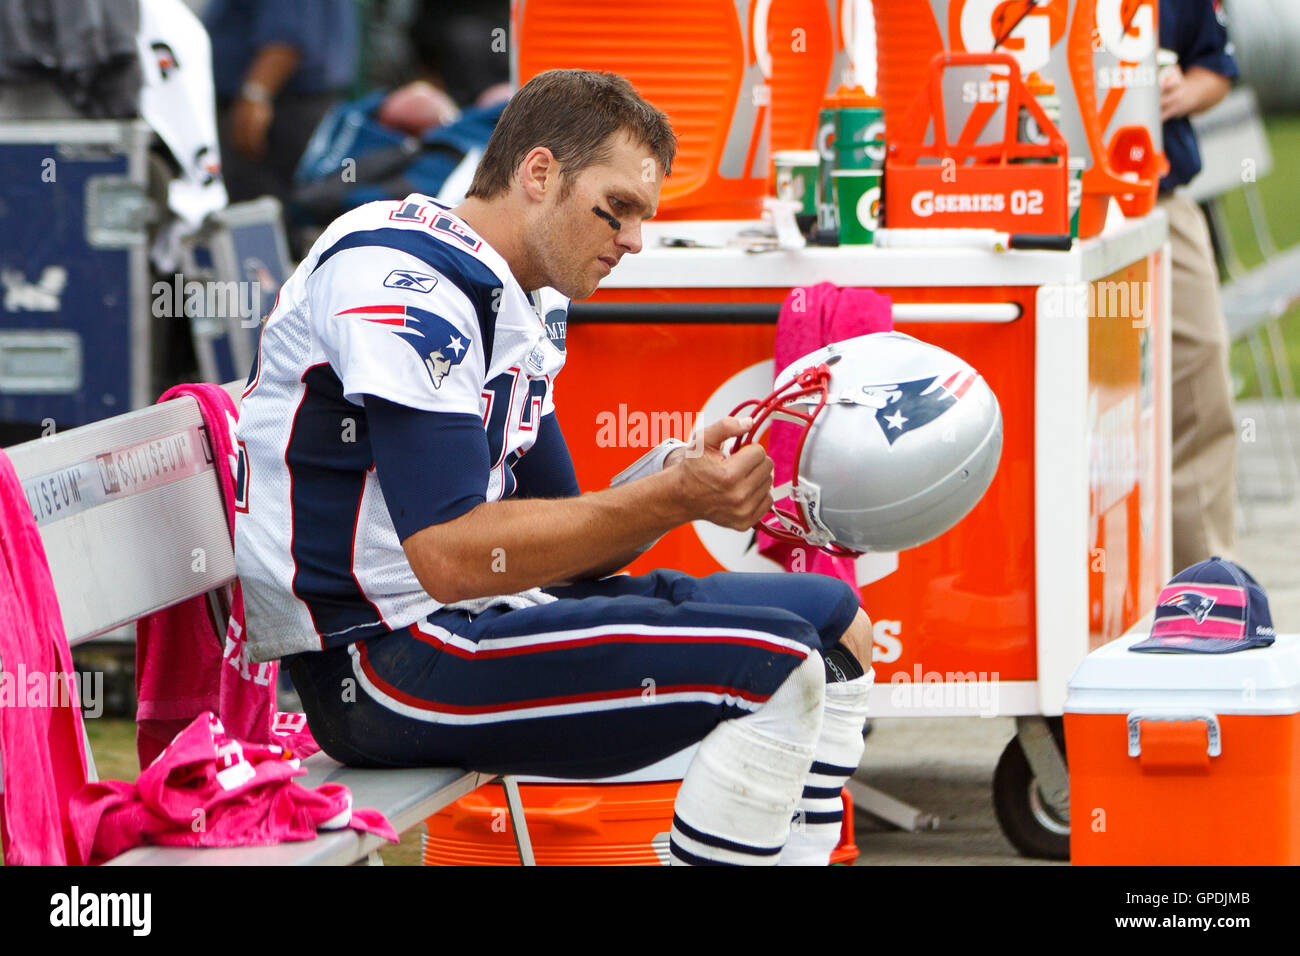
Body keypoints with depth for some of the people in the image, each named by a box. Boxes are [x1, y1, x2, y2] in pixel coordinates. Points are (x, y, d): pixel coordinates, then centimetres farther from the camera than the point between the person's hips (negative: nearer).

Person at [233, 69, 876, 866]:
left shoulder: (526, 306, 17)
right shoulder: (408, 282, -15)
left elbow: (554, 543, 11)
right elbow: (451, 557, -23)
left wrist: (679, 479, -7)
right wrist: (667, 501, -23)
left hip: (475, 615, 11)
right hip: (386, 653, -11)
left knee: (834, 623, 13)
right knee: (775, 666, -22)